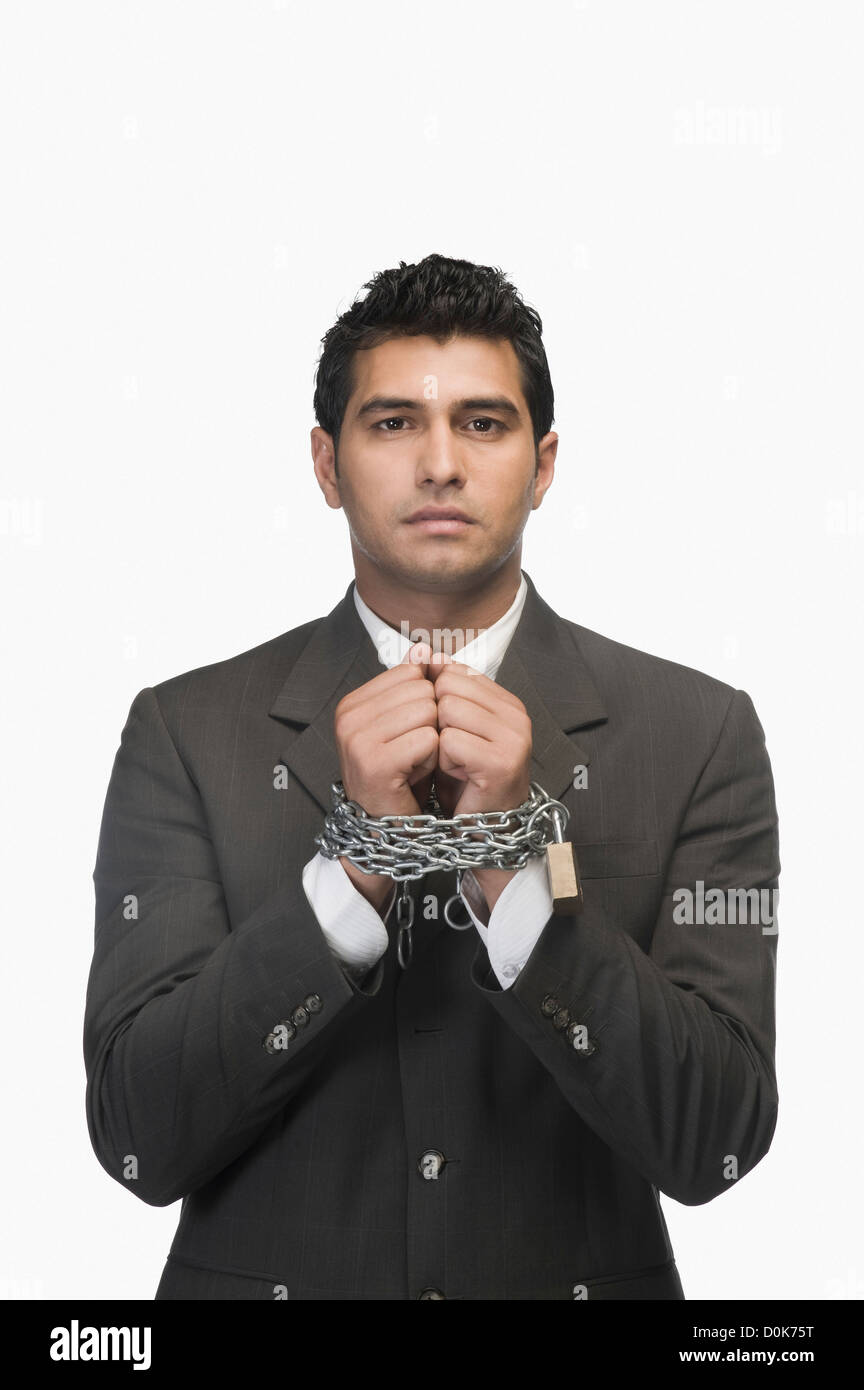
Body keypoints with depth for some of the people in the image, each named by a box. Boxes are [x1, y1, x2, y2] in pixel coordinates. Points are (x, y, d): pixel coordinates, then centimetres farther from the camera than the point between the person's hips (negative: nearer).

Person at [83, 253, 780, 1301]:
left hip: (587, 1274, 1)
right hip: (262, 1275, 0)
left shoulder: (699, 733, -9)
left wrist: (514, 868, -26)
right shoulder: (185, 732, -9)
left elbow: (713, 1145, -15)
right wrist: (355, 863, -25)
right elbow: (139, 1141, -15)